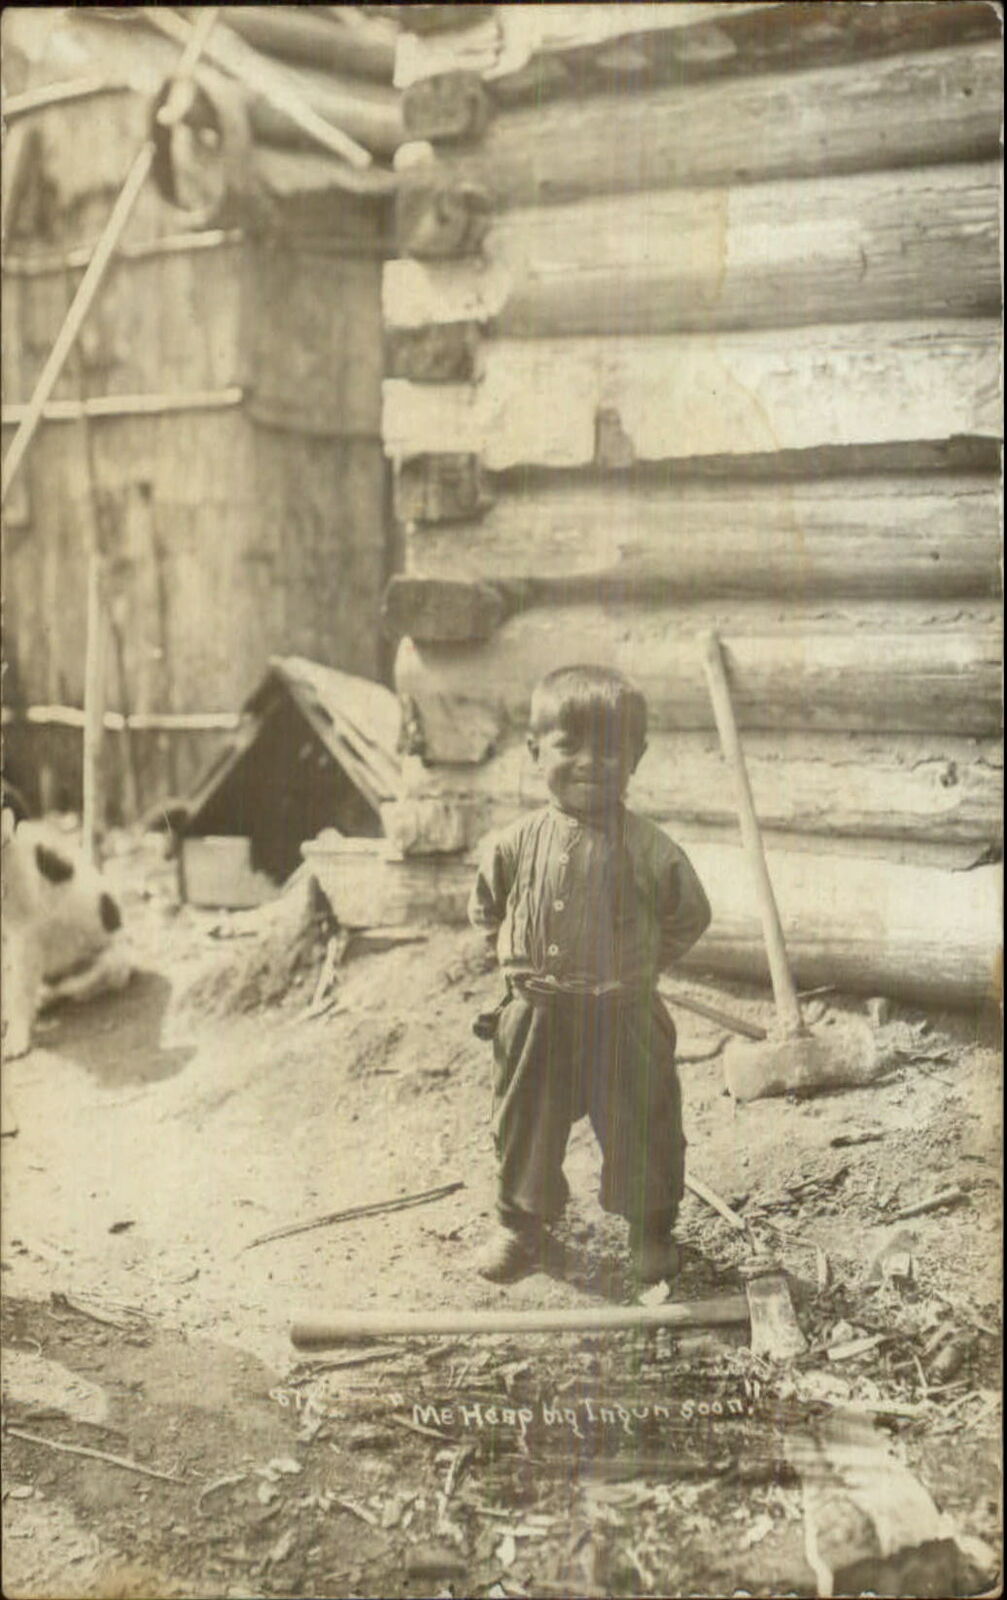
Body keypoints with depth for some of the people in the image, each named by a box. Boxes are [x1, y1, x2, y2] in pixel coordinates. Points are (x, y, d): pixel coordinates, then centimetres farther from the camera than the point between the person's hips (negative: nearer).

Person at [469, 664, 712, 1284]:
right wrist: (522, 961, 8)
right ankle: (521, 1221, 39)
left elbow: (690, 917, 2)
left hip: (624, 1022, -2)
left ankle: (651, 1226, 35)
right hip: (536, 1019, 2)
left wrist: (636, 965, 1)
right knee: (524, 1127, 17)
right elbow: (487, 909, 11)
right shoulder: (516, 843, -6)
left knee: (640, 1131, 12)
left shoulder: (649, 849, -12)